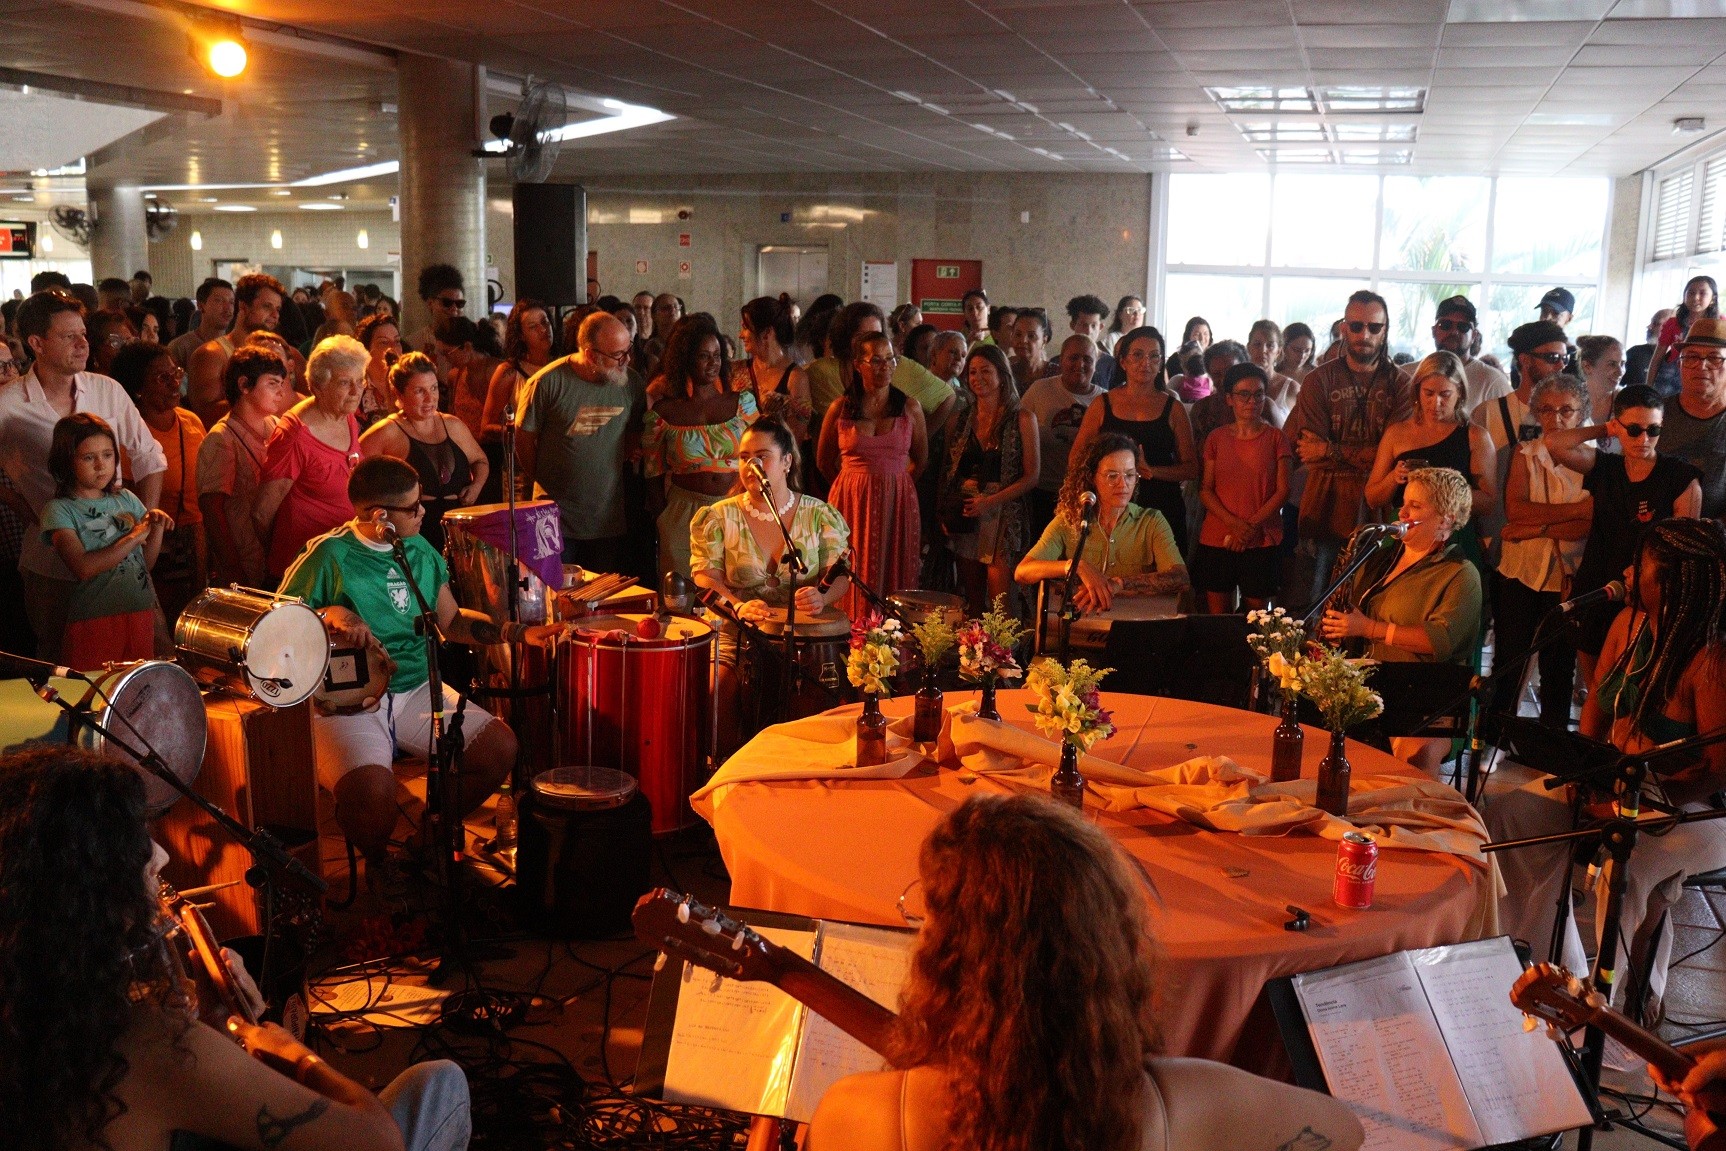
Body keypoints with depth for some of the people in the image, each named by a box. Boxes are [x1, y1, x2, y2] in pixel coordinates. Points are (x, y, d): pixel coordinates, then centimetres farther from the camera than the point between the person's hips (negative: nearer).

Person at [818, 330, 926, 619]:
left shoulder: (910, 408, 4)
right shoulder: (841, 408, 2)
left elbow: (920, 460, 17)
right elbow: (824, 462, 14)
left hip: (897, 502, 1)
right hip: (851, 501, 0)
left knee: (893, 578, 1)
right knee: (854, 578, 0)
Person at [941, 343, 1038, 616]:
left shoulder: (1022, 418, -2)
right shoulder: (965, 417, 11)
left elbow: (1031, 476, -4)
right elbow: (950, 469, 17)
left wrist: (990, 501, -15)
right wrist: (946, 510, 2)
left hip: (1002, 515, -4)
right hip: (965, 516, 4)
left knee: (999, 602, -9)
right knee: (971, 600, 7)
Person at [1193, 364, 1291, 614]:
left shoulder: (1275, 438, 4)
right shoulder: (1216, 438, 9)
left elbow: (1283, 490, -1)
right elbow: (1205, 489, 4)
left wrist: (1252, 526, -12)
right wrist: (1234, 524, -11)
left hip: (1262, 541, -1)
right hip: (1217, 539, 1)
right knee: (1217, 617, 2)